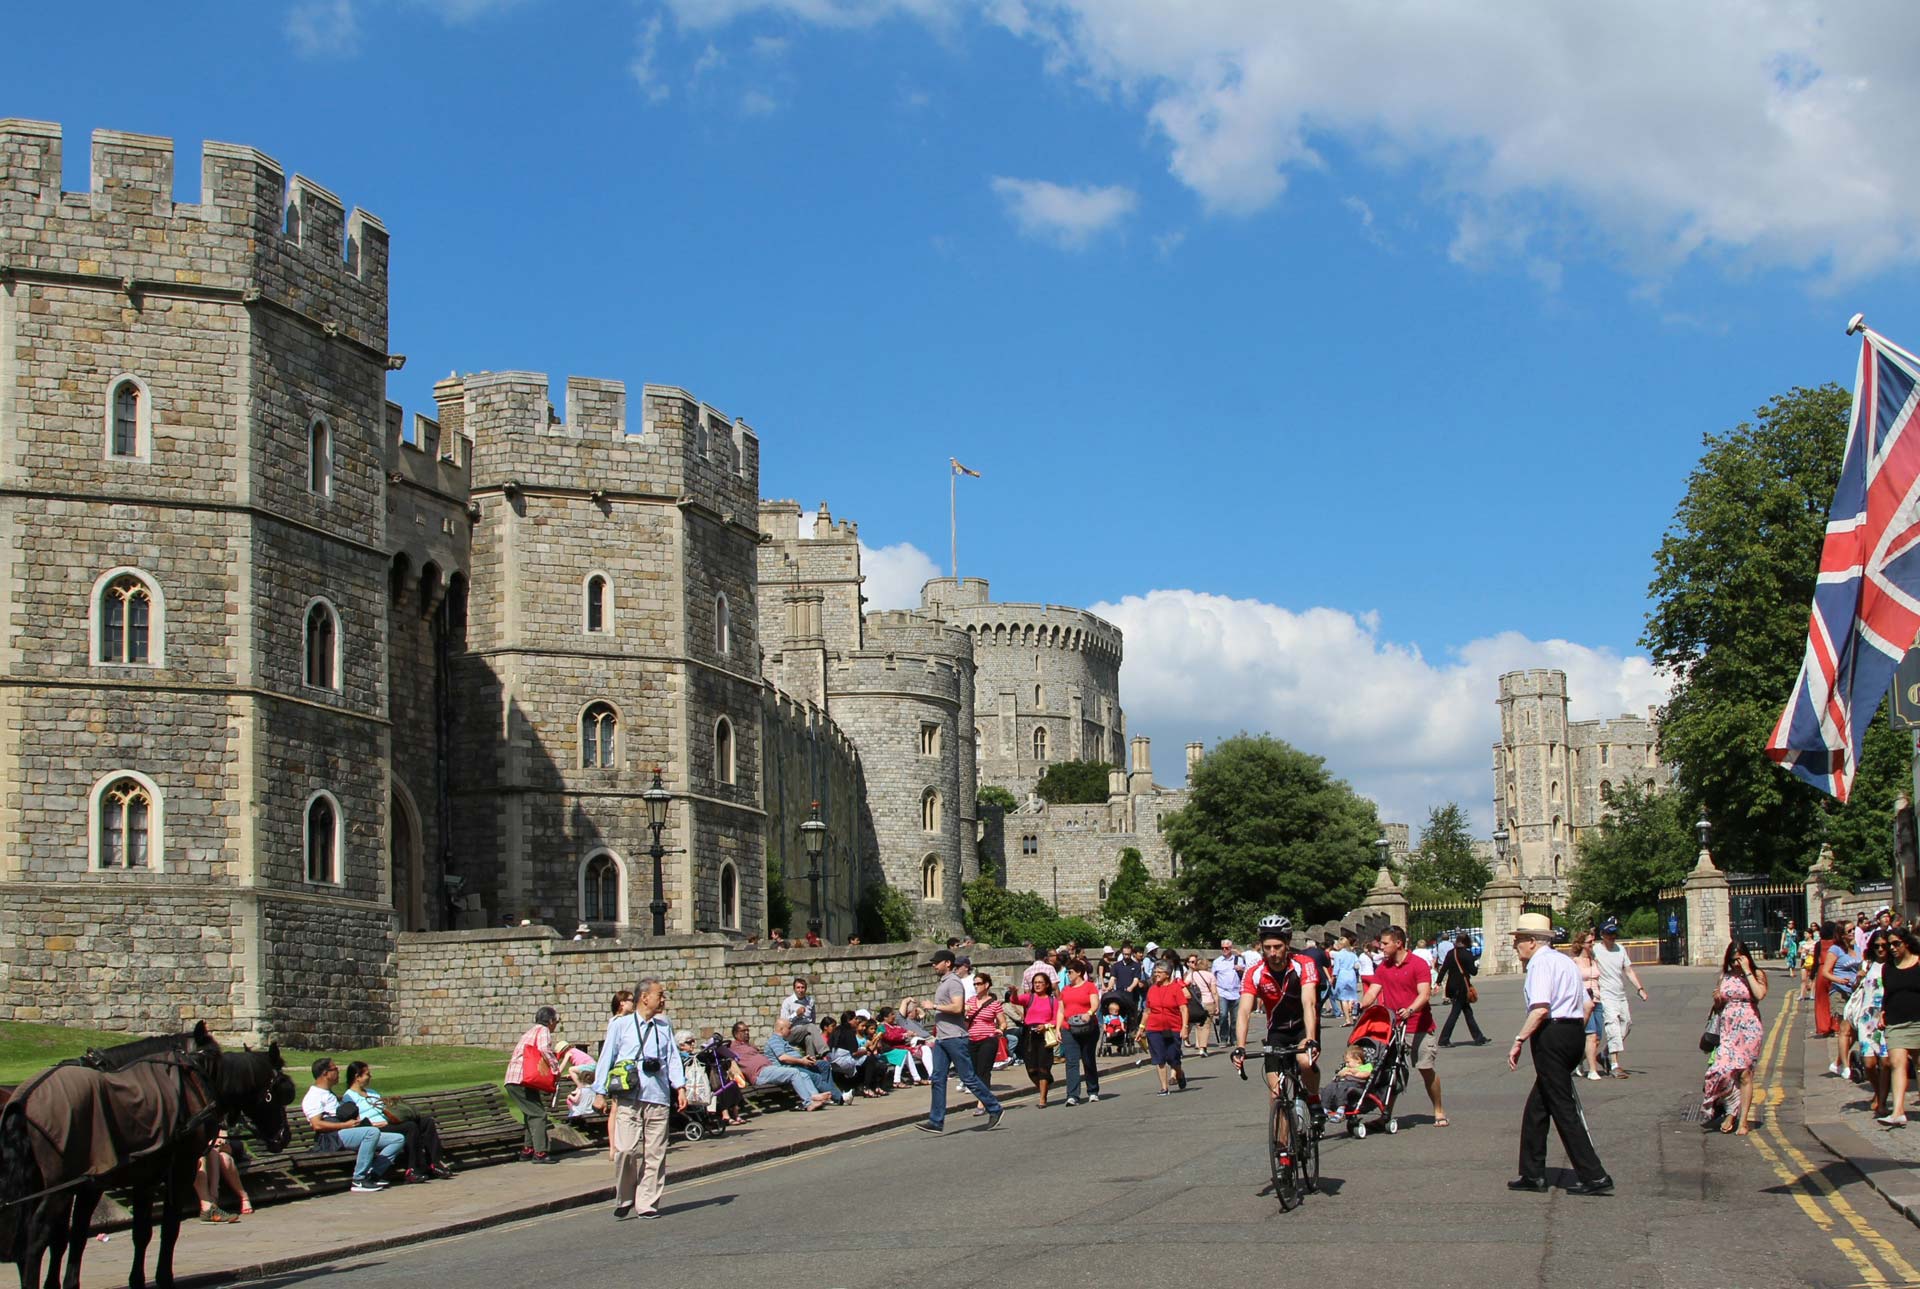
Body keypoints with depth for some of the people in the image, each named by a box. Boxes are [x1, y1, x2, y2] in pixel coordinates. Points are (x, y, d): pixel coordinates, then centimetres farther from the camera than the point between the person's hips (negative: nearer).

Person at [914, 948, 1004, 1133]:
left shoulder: (953, 982, -12)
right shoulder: (941, 983, 18)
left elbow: (957, 1007, -25)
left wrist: (934, 1006, -17)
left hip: (955, 1037, -10)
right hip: (941, 1039, 10)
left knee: (968, 1077, -4)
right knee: (938, 1079, 3)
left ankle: (994, 1109, 9)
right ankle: (936, 1121, 3)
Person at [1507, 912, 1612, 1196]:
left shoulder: (1540, 963, -11)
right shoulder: (1566, 961, 19)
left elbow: (1541, 1009, -23)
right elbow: (1586, 1004, 20)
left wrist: (1519, 1041, -20)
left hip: (1551, 1035, -10)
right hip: (1573, 1032, 10)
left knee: (1563, 1109, -5)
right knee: (1536, 1107, 17)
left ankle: (1594, 1177, -5)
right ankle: (1532, 1174, 21)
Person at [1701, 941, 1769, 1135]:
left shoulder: (1757, 975, 1)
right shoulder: (1725, 977, 11)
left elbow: (1760, 994, -20)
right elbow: (1718, 1007, 18)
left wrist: (1747, 971, -15)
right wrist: (1717, 998, -5)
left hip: (1749, 1029, -3)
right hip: (1727, 1029, 3)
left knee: (1745, 1073, -5)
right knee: (1724, 1069, -9)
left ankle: (1743, 1120, 1)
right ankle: (1730, 1113, 5)